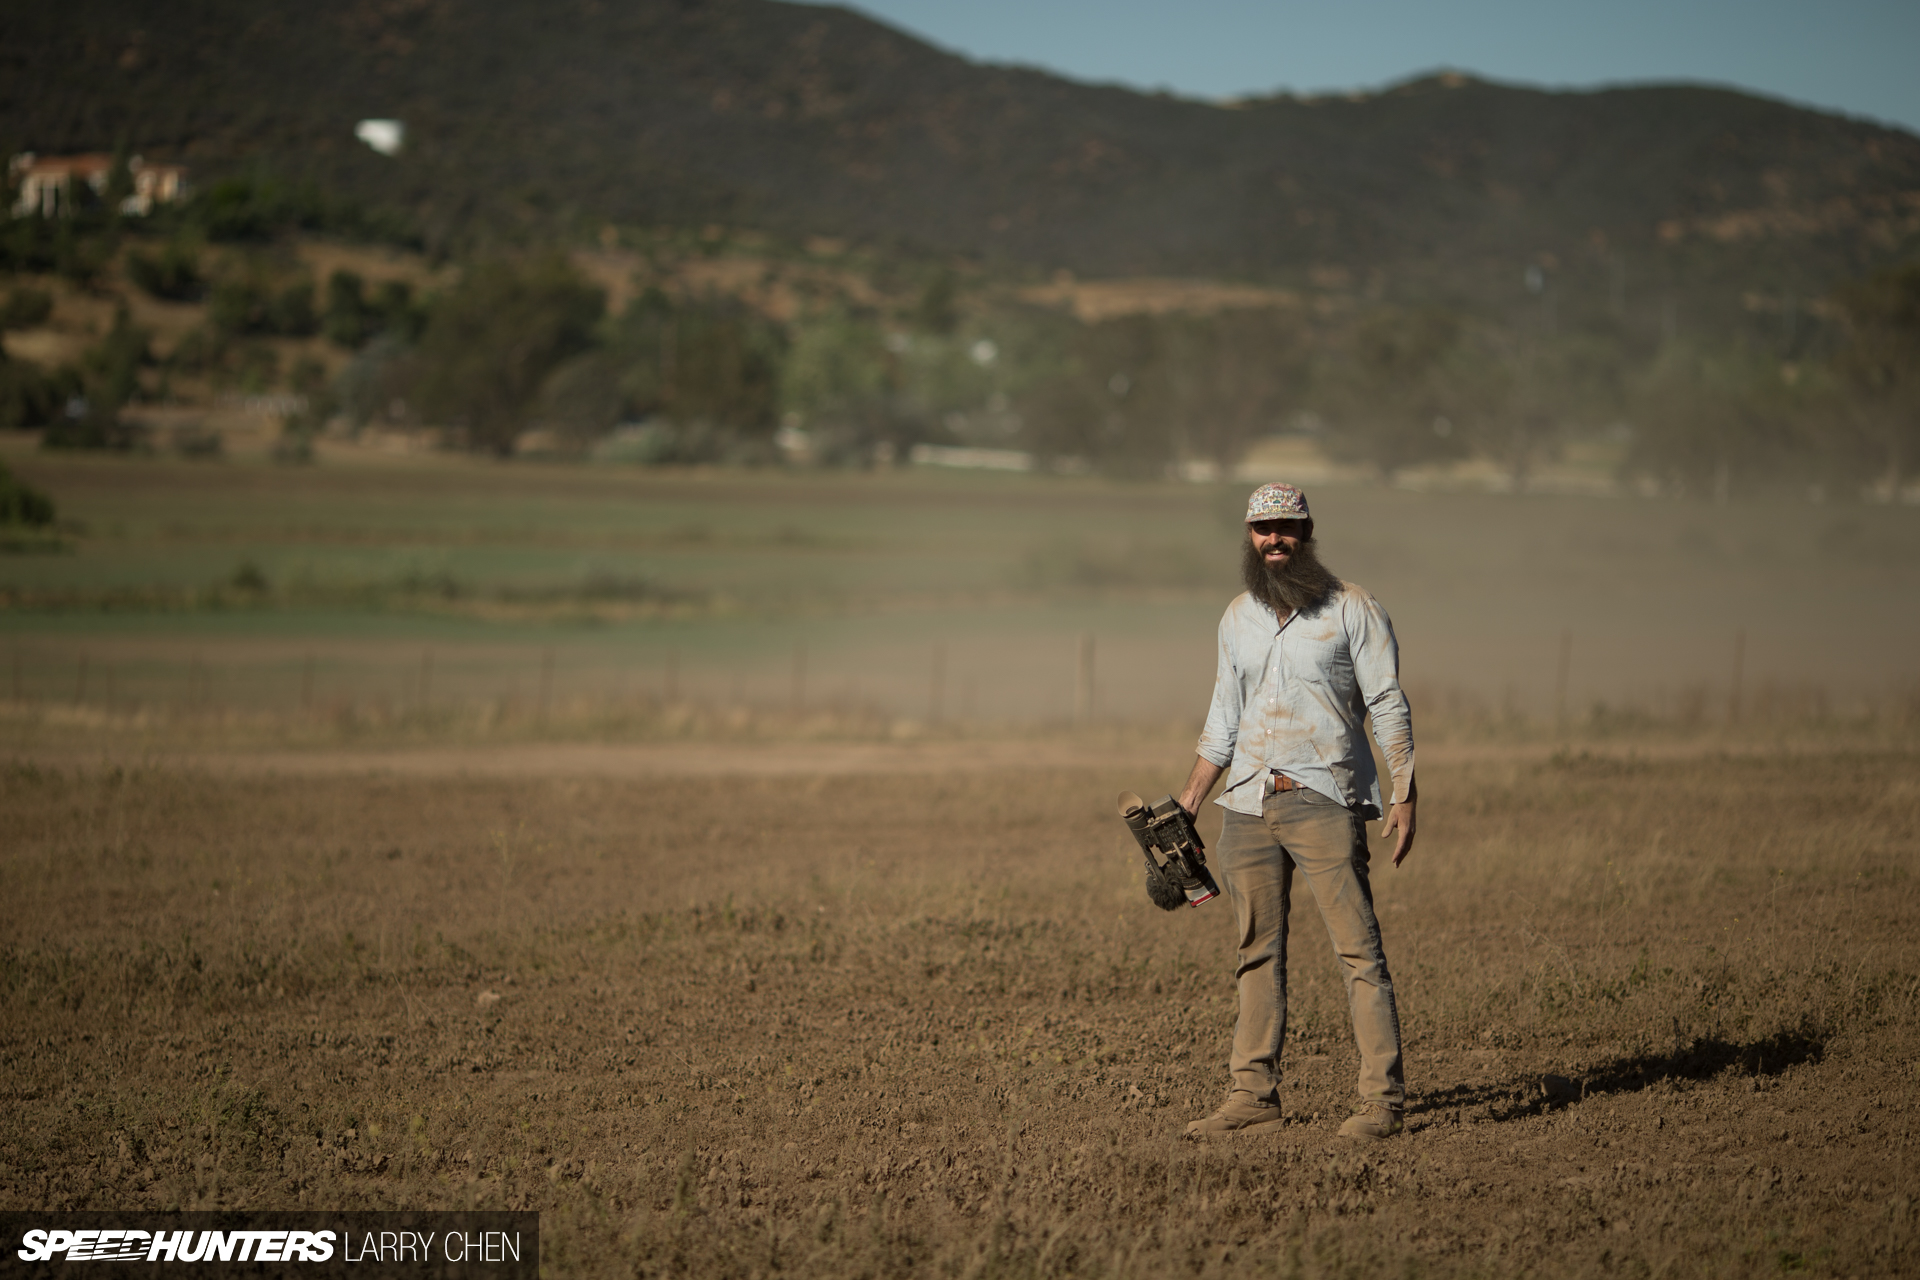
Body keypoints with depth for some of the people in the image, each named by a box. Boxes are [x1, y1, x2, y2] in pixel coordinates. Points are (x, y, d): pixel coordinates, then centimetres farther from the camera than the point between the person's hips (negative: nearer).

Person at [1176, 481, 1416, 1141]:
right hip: (1249, 806, 5)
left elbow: (1388, 707, -2)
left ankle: (1382, 1098, -8)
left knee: (1358, 950, -8)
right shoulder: (1237, 617, 16)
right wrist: (1186, 805, 19)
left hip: (1325, 803, -5)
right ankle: (1254, 1094, 10)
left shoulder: (1351, 609, 1)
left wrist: (1404, 796, -11)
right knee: (1257, 954, 6)